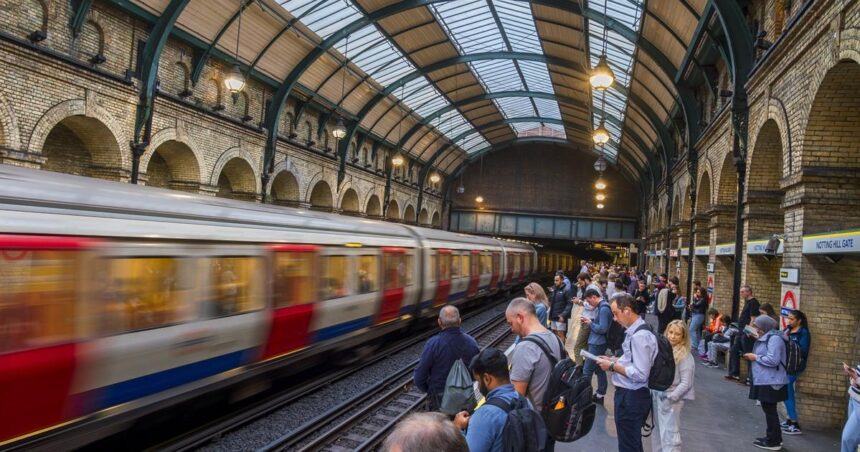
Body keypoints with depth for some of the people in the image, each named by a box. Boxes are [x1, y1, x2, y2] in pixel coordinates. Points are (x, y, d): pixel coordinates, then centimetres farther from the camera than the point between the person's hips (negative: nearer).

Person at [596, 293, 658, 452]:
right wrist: (614, 360, 6)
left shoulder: (639, 336, -24)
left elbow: (640, 374, -26)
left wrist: (612, 366, -18)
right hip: (630, 394, 10)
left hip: (631, 397, -10)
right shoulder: (635, 331, 6)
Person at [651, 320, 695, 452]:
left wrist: (670, 398, -19)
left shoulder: (685, 356, -12)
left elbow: (686, 383, -14)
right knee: (657, 434, 18)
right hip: (656, 396, 6)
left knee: (669, 437, -2)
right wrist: (652, 392, 6)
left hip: (670, 400, -6)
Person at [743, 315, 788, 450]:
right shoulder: (765, 338, 14)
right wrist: (753, 356, 5)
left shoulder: (774, 338, -18)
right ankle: (774, 438, 28)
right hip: (765, 381, 10)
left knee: (770, 410, -1)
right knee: (769, 410, 17)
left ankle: (773, 442, 8)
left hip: (771, 382, -10)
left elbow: (773, 360, -25)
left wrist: (756, 357, -15)